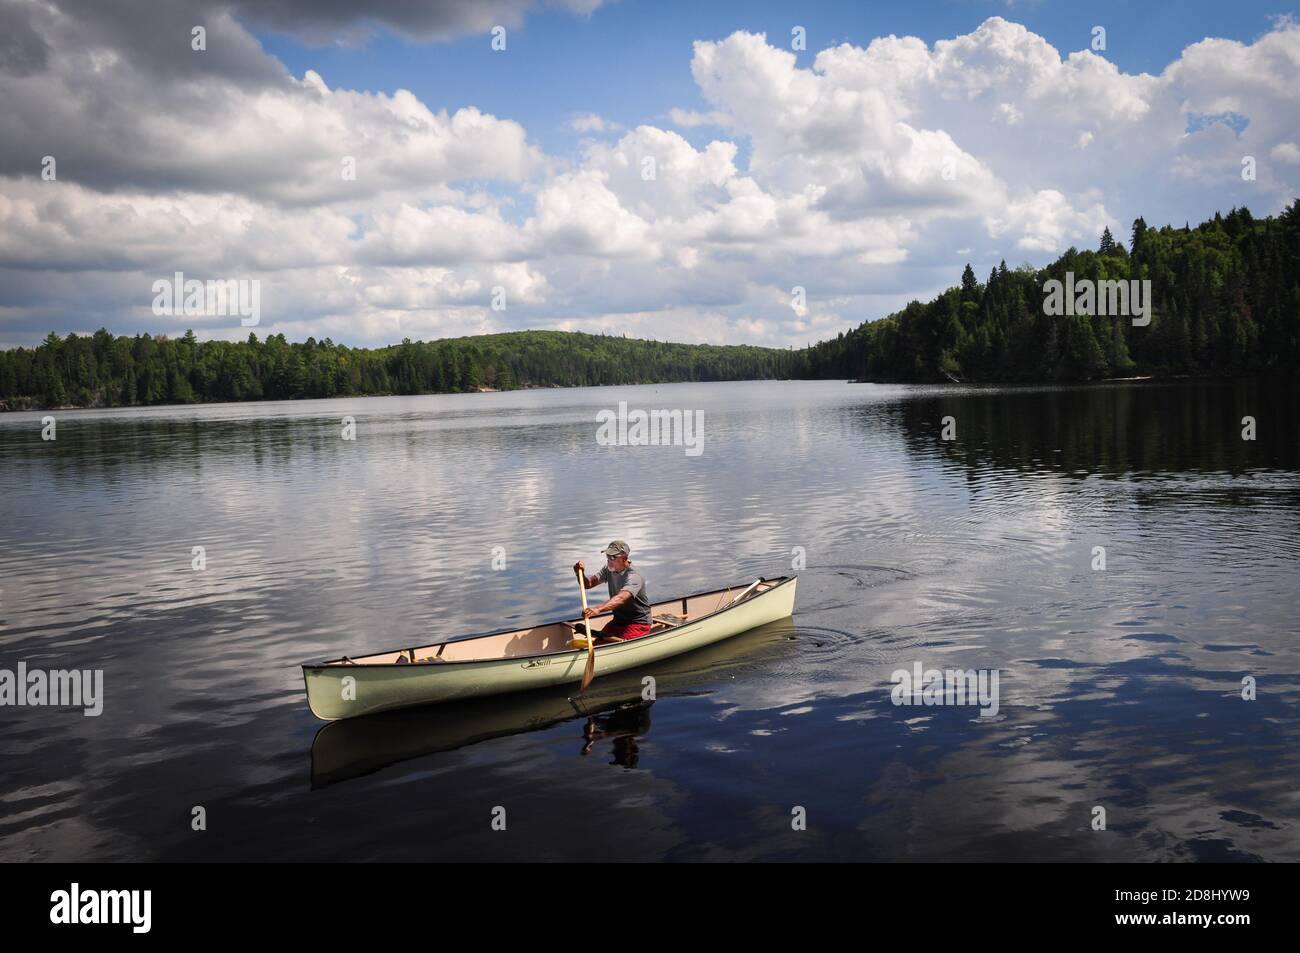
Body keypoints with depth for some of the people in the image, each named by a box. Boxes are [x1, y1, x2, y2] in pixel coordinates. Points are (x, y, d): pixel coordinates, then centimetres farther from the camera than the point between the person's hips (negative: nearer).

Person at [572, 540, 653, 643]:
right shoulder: (609, 570, 1)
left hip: (638, 624, -7)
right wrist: (580, 573, -20)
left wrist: (598, 609, -59)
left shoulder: (634, 578, -25)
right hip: (618, 621, 7)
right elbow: (588, 584, 3)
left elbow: (621, 598, -43)